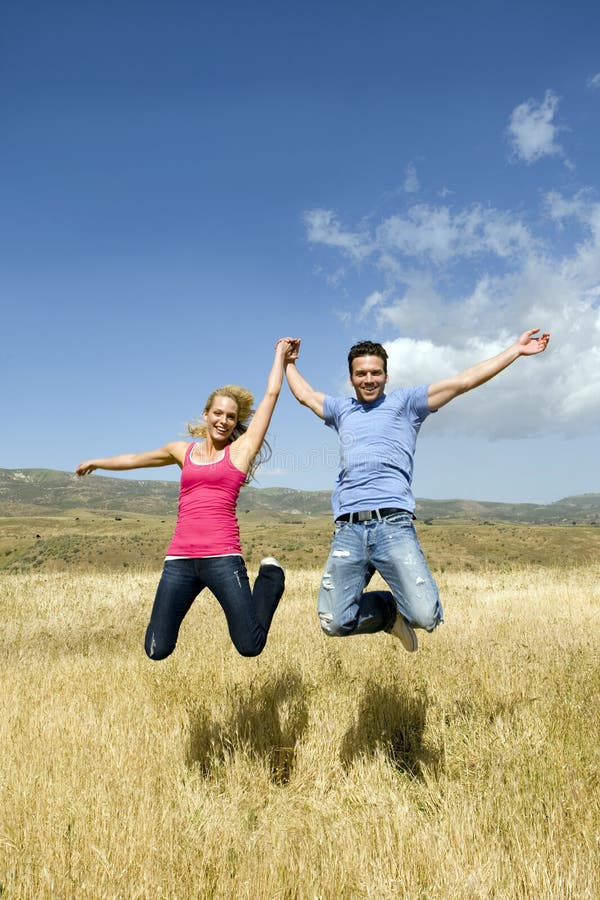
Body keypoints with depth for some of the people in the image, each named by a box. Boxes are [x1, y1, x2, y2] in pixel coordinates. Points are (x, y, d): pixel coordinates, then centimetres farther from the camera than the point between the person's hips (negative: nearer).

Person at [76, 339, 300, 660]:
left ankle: (270, 575, 21)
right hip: (180, 559, 3)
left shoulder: (240, 449, 5)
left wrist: (280, 354, 18)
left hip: (222, 558, -3)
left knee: (250, 646, -5)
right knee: (157, 650, 2)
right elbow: (136, 458, 33)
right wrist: (96, 462, 47)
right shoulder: (183, 451, 16)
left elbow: (271, 394, 6)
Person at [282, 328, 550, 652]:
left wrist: (516, 349, 12)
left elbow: (463, 381, 13)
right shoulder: (342, 409, 25)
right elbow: (305, 394, 42)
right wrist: (289, 362, 53)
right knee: (334, 623, -6)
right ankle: (389, 610, 23)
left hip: (393, 524, -3)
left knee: (426, 616, -16)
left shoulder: (404, 401, 15)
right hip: (348, 529, 3)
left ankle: (400, 606, 21)